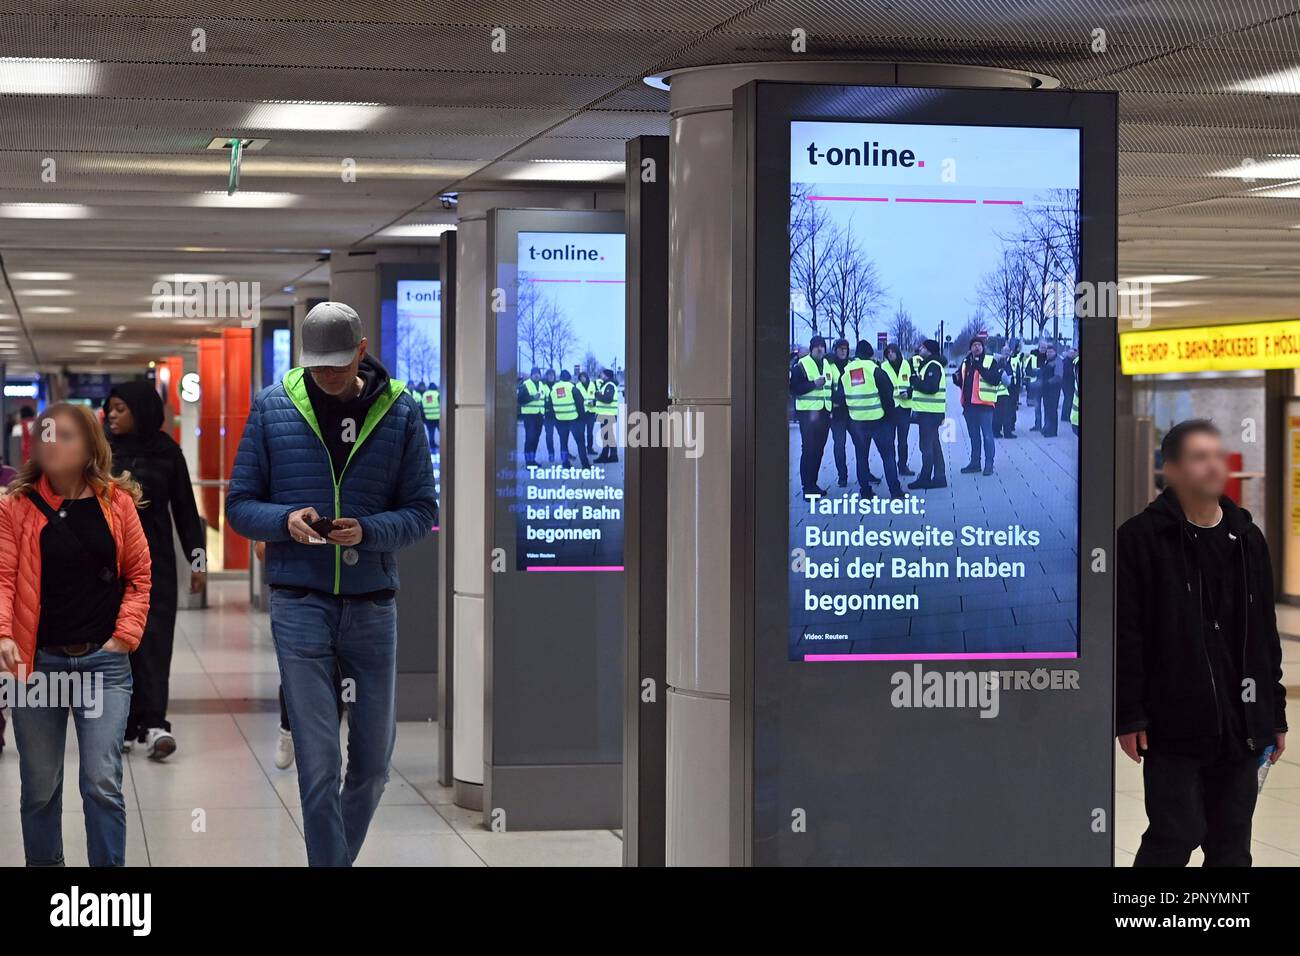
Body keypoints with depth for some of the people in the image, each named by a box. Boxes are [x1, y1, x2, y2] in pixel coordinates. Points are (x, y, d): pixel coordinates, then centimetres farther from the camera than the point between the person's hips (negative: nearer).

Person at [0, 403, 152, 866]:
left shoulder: (116, 502, 3)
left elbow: (138, 575, 6)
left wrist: (124, 636, -4)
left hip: (103, 661, -1)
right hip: (39, 661, 1)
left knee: (102, 782, -6)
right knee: (39, 785, 10)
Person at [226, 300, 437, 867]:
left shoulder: (399, 412, 1)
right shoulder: (272, 407, 0)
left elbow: (423, 511, 3)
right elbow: (240, 505, 4)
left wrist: (368, 532, -17)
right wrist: (286, 519, -17)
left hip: (372, 605, 2)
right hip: (299, 606, -2)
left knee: (373, 760, 11)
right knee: (319, 763, -5)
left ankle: (338, 856, 32)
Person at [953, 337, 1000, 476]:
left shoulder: (990, 361, -3)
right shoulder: (966, 362, 15)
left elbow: (995, 380, -15)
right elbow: (962, 382, 22)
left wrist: (981, 369, -21)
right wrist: (957, 378, -1)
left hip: (984, 404, -6)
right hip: (969, 404, 6)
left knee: (987, 435, -4)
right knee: (974, 436, 14)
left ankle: (989, 464, 1)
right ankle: (974, 463, 21)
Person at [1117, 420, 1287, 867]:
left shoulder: (1247, 538, 10)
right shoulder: (1140, 539, -8)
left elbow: (1265, 636, 13)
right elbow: (1125, 637, -10)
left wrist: (1274, 713, 13)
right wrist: (1128, 716, -13)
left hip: (1240, 724, 5)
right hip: (1173, 725, -5)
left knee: (1232, 841, 10)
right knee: (1175, 836, -3)